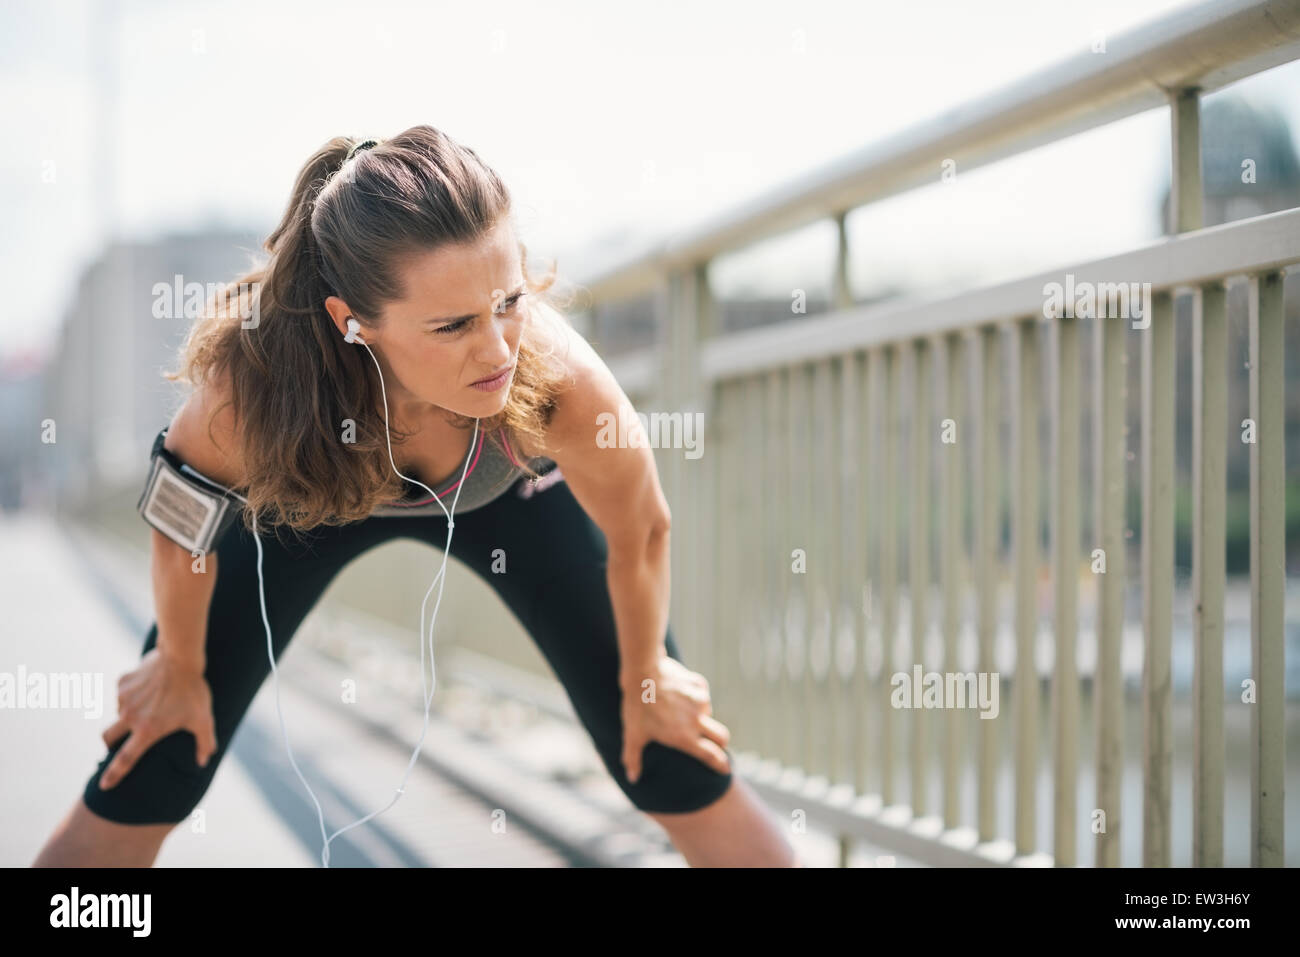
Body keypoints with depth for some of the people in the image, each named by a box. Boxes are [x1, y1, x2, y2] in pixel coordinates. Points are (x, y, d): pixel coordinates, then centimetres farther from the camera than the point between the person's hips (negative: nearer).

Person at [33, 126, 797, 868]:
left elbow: (640, 535, -19)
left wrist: (644, 675, -2)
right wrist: (180, 669, 0)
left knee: (686, 783, -5)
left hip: (506, 494, 0)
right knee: (137, 790, -3)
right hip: (311, 492, 0)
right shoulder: (253, 375, -41)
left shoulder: (560, 379, -42)